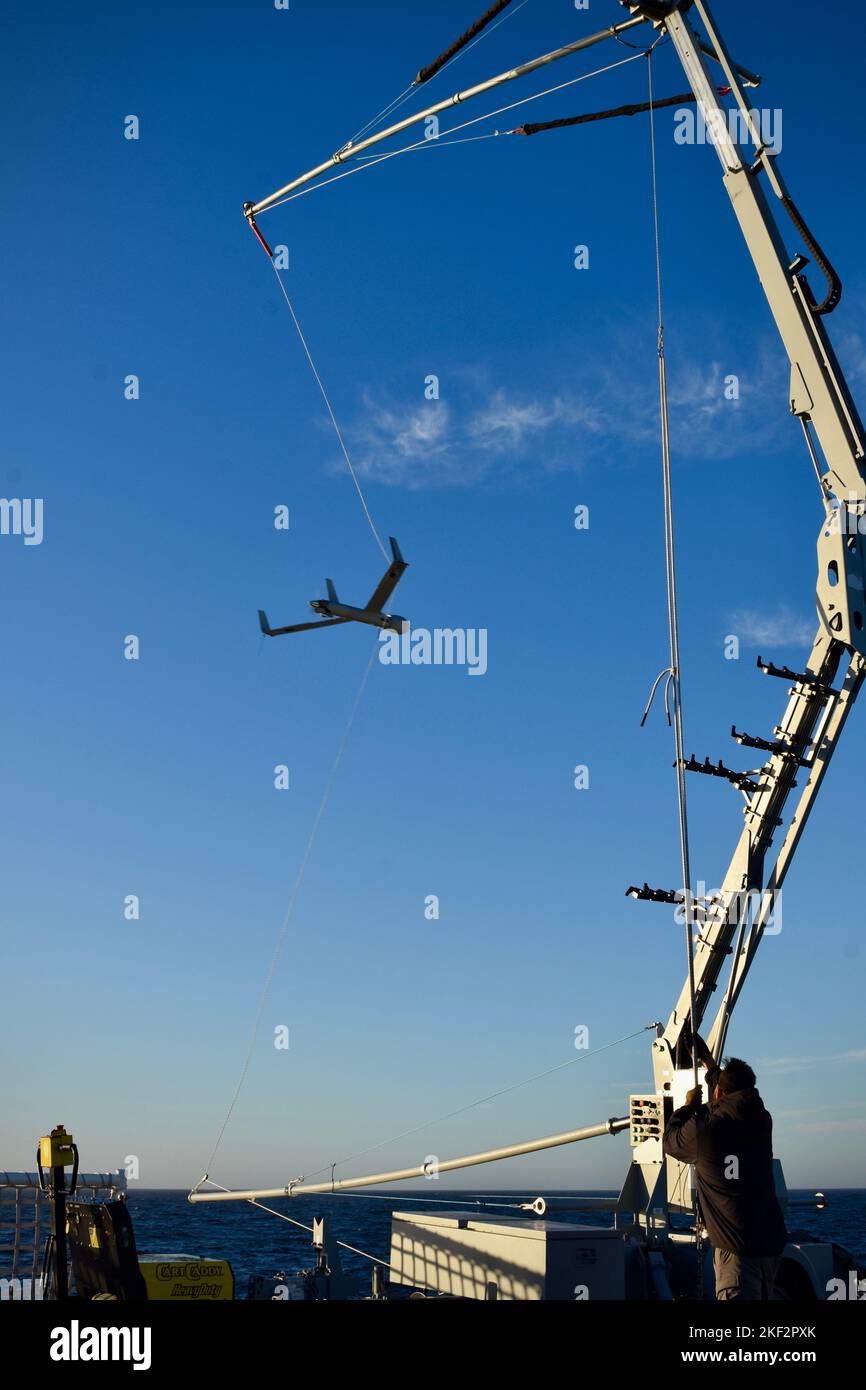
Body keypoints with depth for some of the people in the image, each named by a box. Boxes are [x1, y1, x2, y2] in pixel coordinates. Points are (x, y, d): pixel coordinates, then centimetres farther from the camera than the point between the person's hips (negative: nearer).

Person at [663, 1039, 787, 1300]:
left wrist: (689, 1105, 24)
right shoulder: (761, 1120, 5)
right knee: (762, 1294, 18)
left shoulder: (704, 1128, -12)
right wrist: (707, 1059, 41)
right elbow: (735, 1098, 29)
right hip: (771, 1241, 7)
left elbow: (670, 1140, 10)